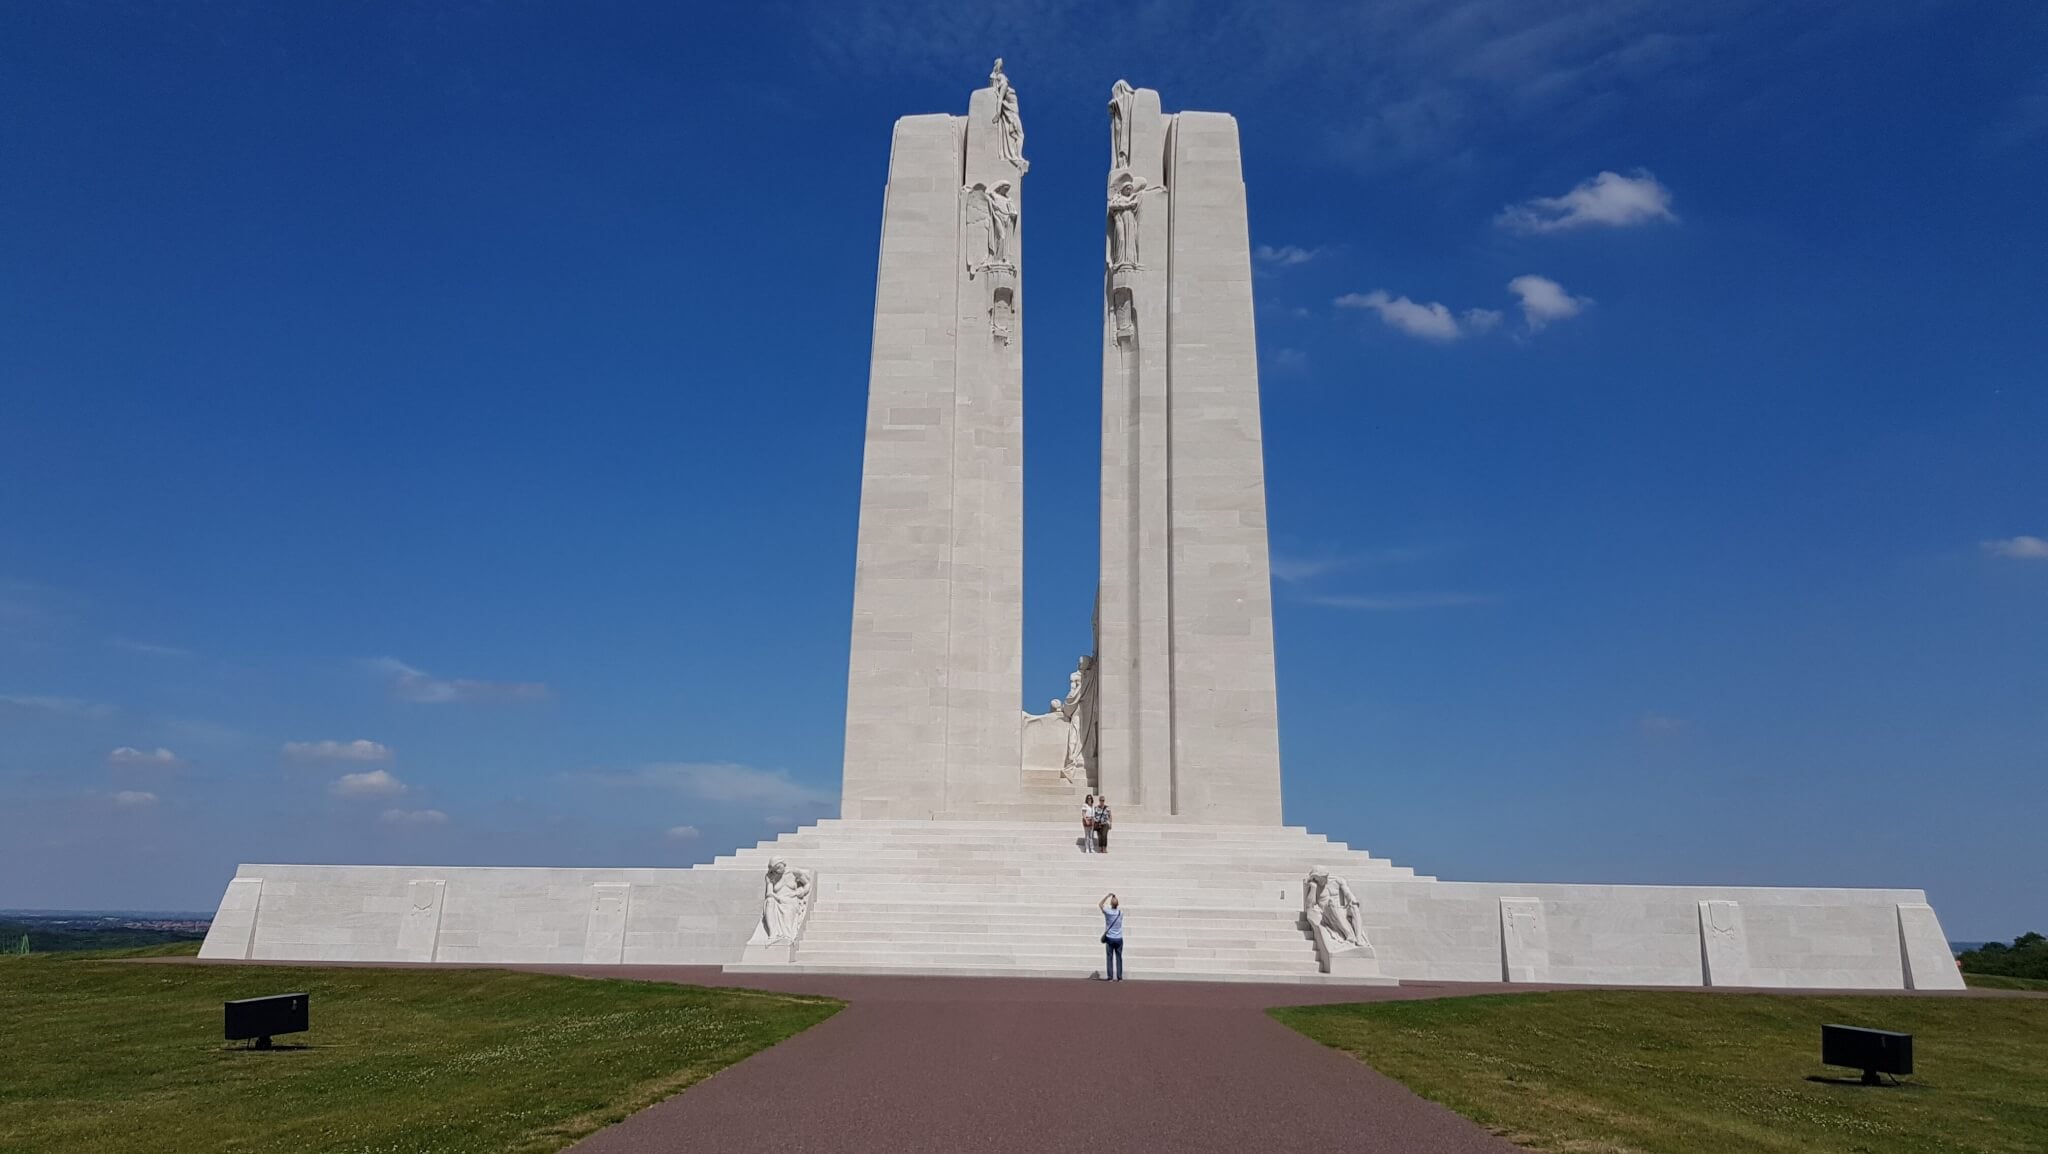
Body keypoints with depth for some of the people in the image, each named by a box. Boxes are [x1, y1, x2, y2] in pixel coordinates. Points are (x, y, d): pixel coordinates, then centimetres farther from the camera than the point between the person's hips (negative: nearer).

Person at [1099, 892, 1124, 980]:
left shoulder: (1108, 912, -9)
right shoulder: (1120, 912, -3)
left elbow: (1100, 904, 8)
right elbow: (1119, 907, 23)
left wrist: (1107, 896, 9)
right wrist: (1115, 898, 18)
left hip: (1110, 938, -2)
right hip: (1119, 939, 2)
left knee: (1109, 958, 1)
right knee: (1119, 958, 4)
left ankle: (1110, 977, -2)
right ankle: (1119, 977, 2)